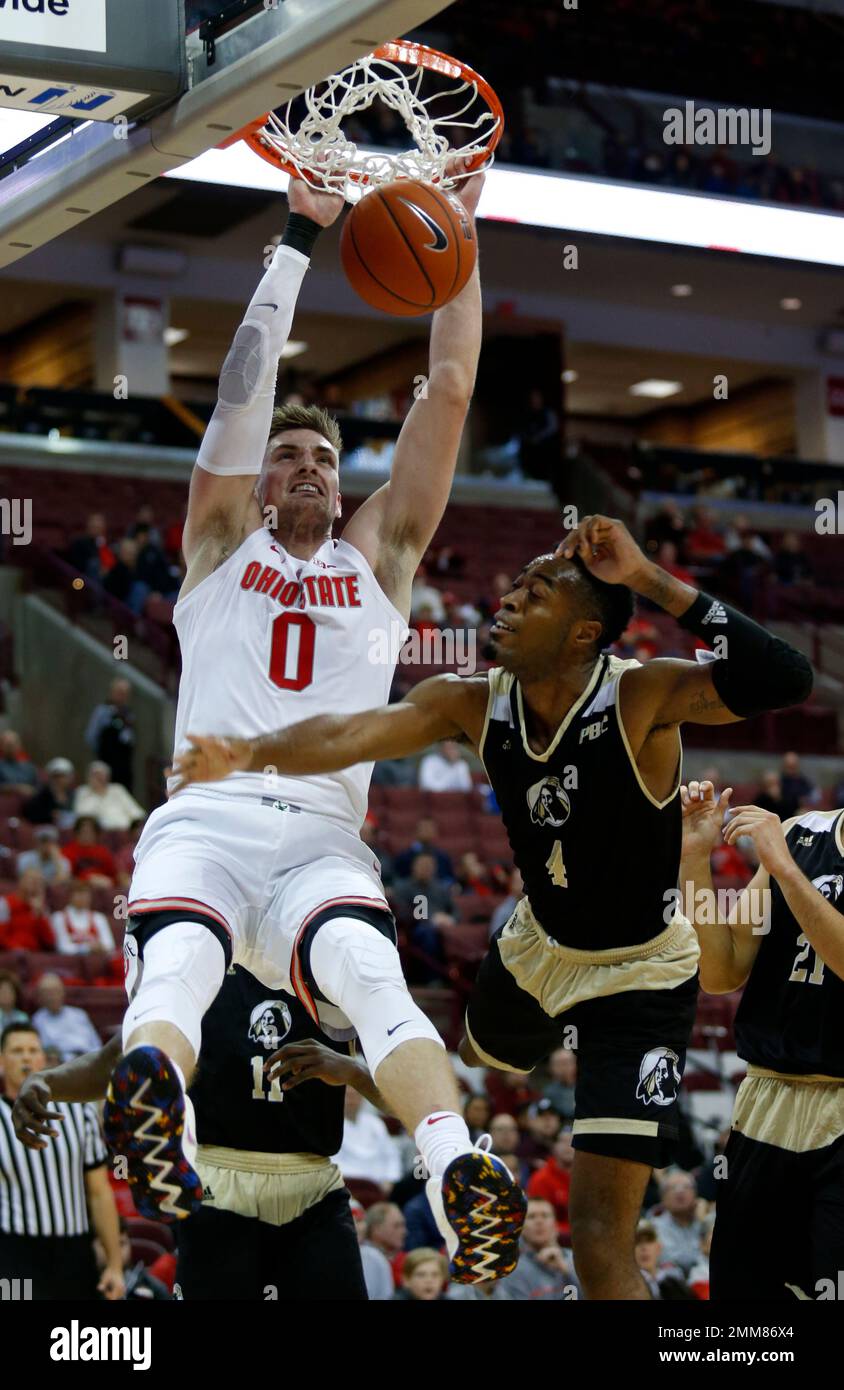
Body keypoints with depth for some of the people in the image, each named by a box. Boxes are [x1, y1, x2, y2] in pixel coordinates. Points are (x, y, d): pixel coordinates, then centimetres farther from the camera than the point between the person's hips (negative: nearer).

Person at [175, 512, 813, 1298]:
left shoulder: (641, 698, -29)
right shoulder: (475, 704, -15)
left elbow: (785, 681, -45)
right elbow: (355, 732, -30)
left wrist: (650, 581, -45)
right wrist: (253, 753, -49)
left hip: (639, 976, -6)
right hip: (538, 945, 6)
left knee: (601, 1249, -12)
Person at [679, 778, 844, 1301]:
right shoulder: (800, 833, 9)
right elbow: (722, 974, 8)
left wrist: (785, 870, -22)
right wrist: (695, 858, -1)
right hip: (765, 1106, 5)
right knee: (740, 1286, 11)